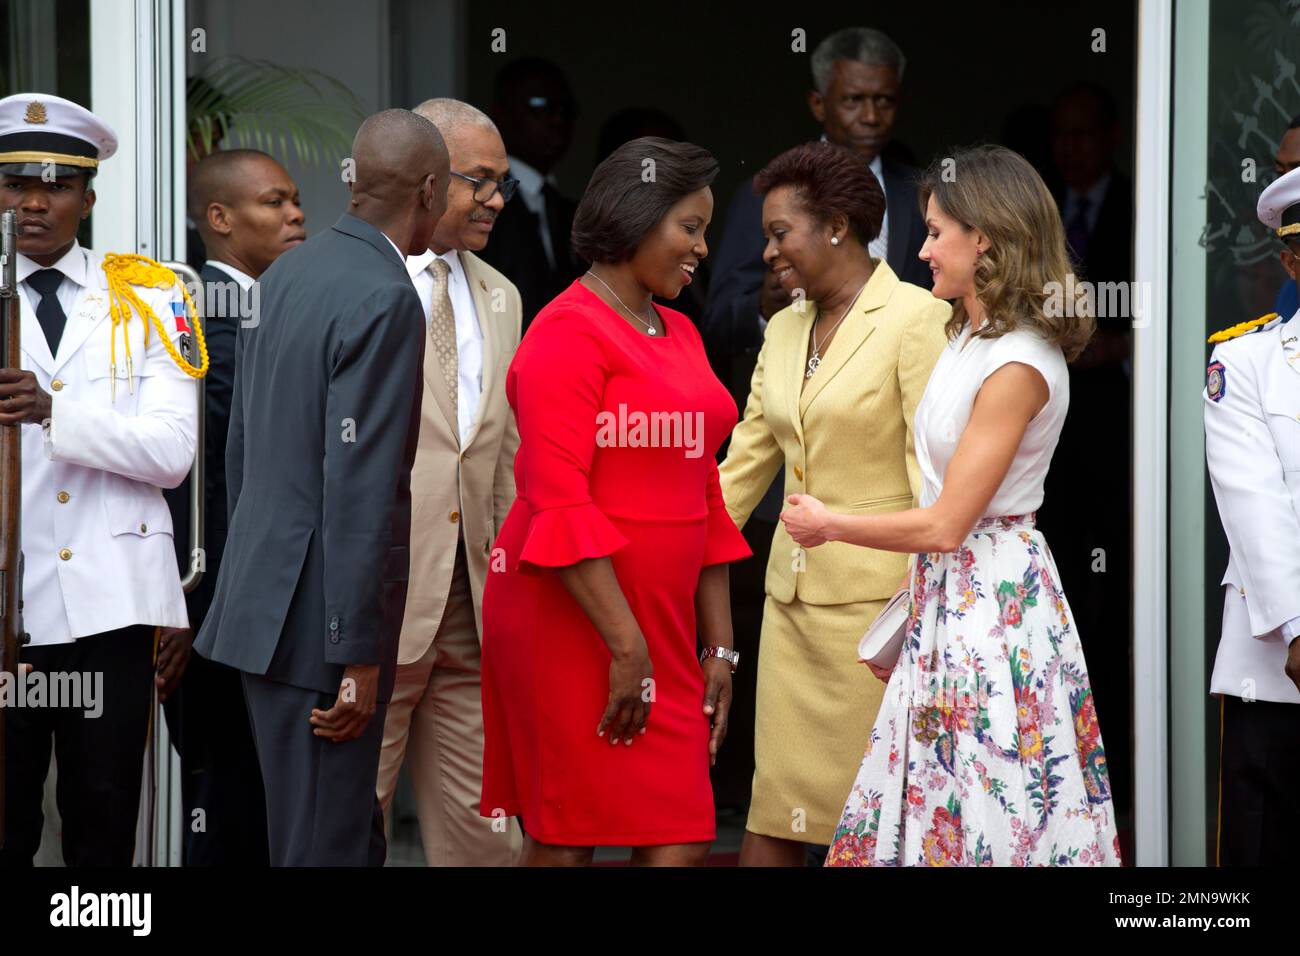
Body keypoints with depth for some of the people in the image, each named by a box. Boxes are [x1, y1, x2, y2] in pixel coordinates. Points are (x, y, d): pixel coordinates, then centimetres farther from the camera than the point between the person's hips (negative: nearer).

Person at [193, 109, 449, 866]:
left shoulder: (286, 274, 10)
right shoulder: (386, 301, -18)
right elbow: (359, 491, -22)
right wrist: (359, 659, -19)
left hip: (264, 597, 9)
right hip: (324, 616, -9)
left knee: (356, 832, 17)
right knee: (326, 846, -1)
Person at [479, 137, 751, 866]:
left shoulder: (679, 334, 16)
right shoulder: (569, 332, -9)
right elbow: (559, 503, -17)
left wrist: (719, 645, 14)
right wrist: (626, 646, -20)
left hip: (660, 623, 7)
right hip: (573, 624, -7)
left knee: (683, 841, 0)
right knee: (565, 842, 0)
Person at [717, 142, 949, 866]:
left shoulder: (916, 318, -8)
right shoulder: (784, 330, 14)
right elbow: (743, 467, 18)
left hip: (878, 594, -7)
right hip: (793, 598, 7)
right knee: (775, 818, 6)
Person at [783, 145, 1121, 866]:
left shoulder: (1018, 366, -18)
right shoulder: (968, 339, 11)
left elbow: (944, 524, -17)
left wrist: (826, 524, -5)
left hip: (993, 599, -9)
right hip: (947, 591, 9)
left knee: (985, 820, -3)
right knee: (935, 808, 9)